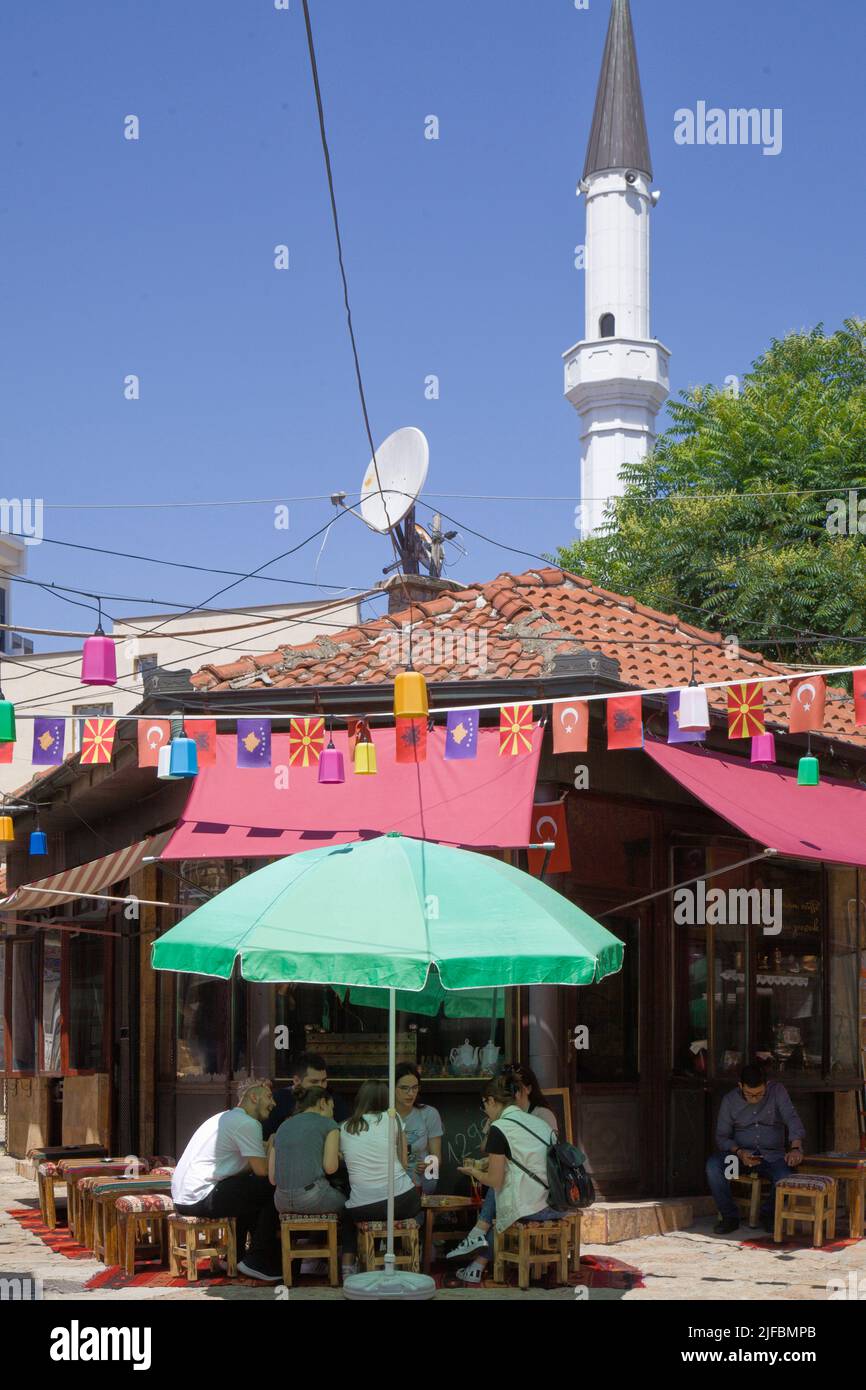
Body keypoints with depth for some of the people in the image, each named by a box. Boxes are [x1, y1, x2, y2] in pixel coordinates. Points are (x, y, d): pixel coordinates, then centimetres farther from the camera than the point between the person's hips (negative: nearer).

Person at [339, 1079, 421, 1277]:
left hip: (363, 1210, 2)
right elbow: (403, 1164, 2)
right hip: (402, 1202, -2)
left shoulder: (344, 1128, 7)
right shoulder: (392, 1119, 1)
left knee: (348, 1212, 35)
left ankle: (347, 1266, 24)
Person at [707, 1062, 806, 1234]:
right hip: (741, 1154, 1)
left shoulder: (777, 1091, -2)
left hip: (772, 1155, -1)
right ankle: (729, 1215, -12)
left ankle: (769, 1213, 0)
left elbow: (792, 1119, -14)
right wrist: (739, 1152, -20)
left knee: (785, 1177, -33)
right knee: (713, 1165, -29)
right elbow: (722, 1136, 2)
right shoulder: (730, 1100, 0)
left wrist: (796, 1148, -33)